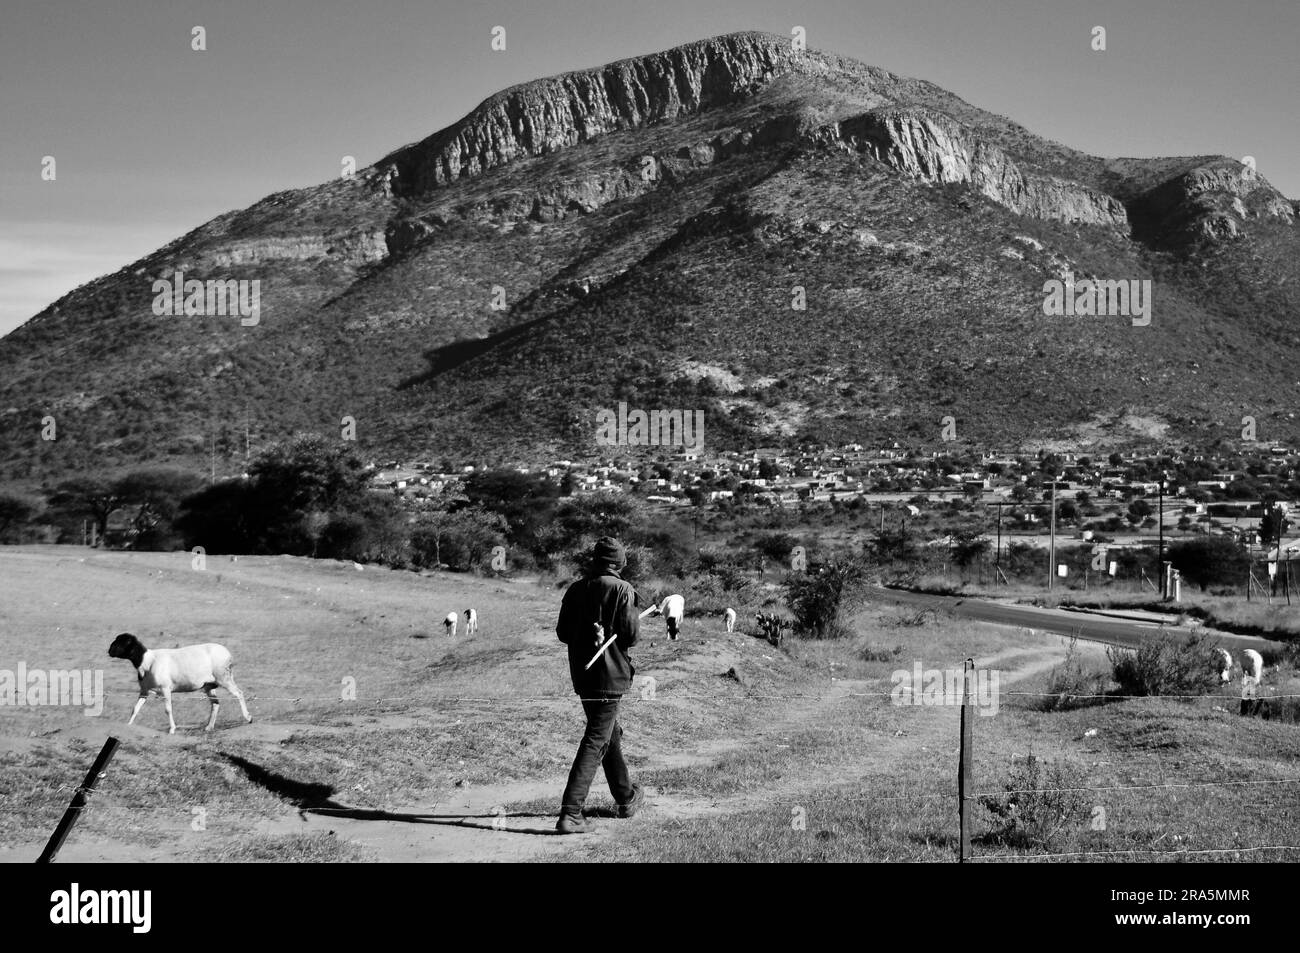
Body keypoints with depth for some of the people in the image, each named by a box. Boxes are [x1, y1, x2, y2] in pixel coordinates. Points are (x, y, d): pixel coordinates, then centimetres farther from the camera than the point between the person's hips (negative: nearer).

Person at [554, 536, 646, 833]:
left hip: (581, 674, 7)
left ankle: (627, 797, 37)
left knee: (611, 733, 23)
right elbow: (630, 635, -14)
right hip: (610, 675, -7)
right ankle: (570, 813, -13)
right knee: (596, 742, -5)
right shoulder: (622, 590, -12)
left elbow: (562, 633, 6)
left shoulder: (576, 589, 4)